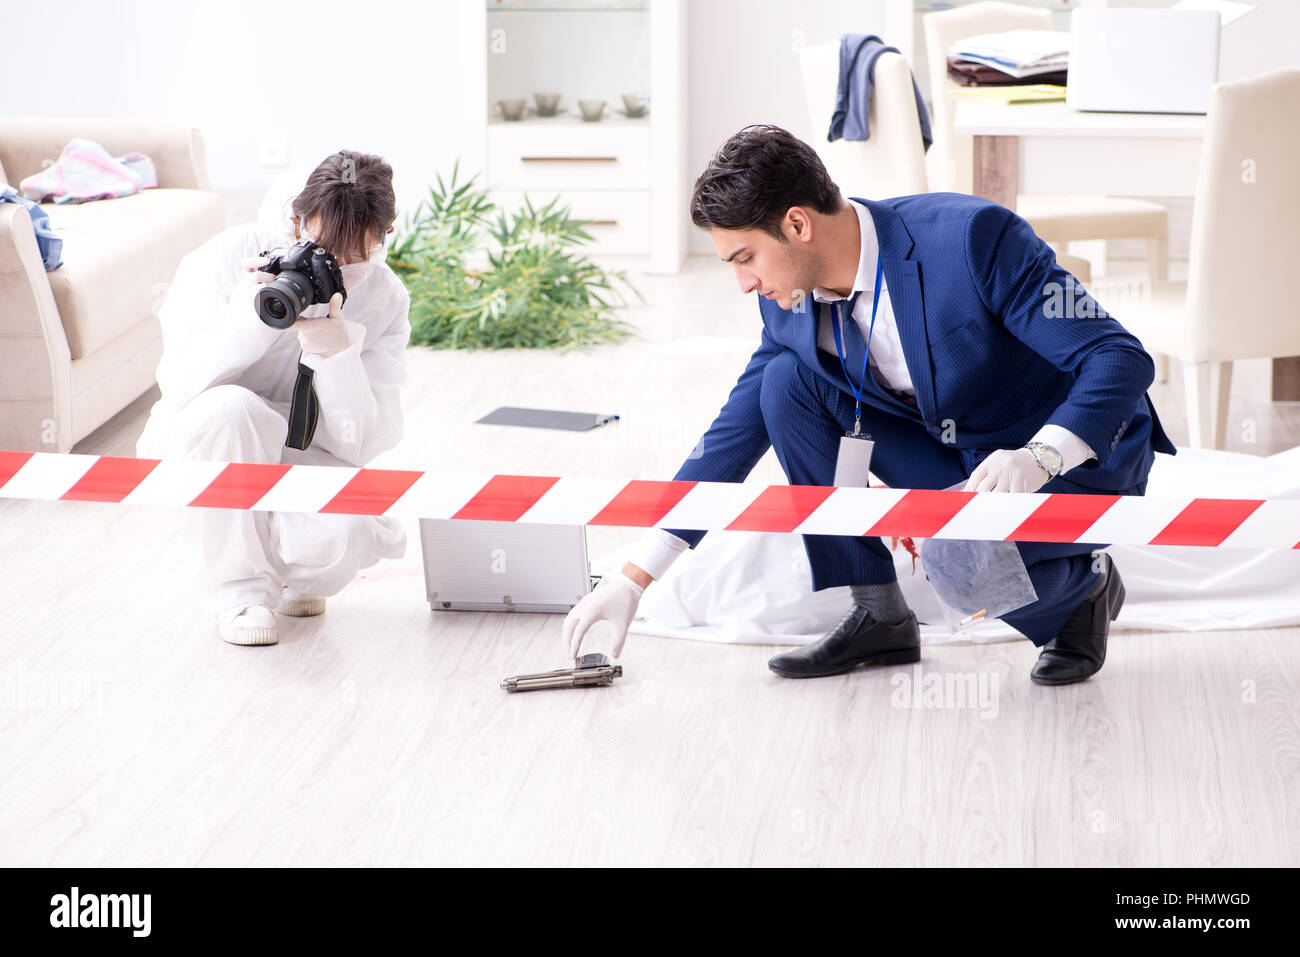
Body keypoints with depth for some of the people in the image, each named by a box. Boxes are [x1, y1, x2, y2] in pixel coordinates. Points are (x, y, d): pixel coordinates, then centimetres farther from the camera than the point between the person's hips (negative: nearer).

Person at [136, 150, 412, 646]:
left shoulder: (385, 298, -7)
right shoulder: (229, 258, -15)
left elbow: (362, 443, -14)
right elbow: (178, 386, -24)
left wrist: (337, 353, -31)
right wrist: (251, 320, -37)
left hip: (304, 456, 2)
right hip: (197, 441, -2)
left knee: (349, 533, -33)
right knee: (229, 406, -39)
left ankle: (293, 578, 9)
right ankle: (238, 587, -16)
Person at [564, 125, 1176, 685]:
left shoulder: (973, 238, -28)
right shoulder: (792, 307, -8)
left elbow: (1122, 360, -27)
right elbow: (733, 437, 1)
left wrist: (1038, 457, -43)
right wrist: (633, 579, -3)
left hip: (1075, 461, -6)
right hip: (952, 460, 7)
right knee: (786, 381, -12)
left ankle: (1083, 587, 0)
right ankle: (878, 615, -3)